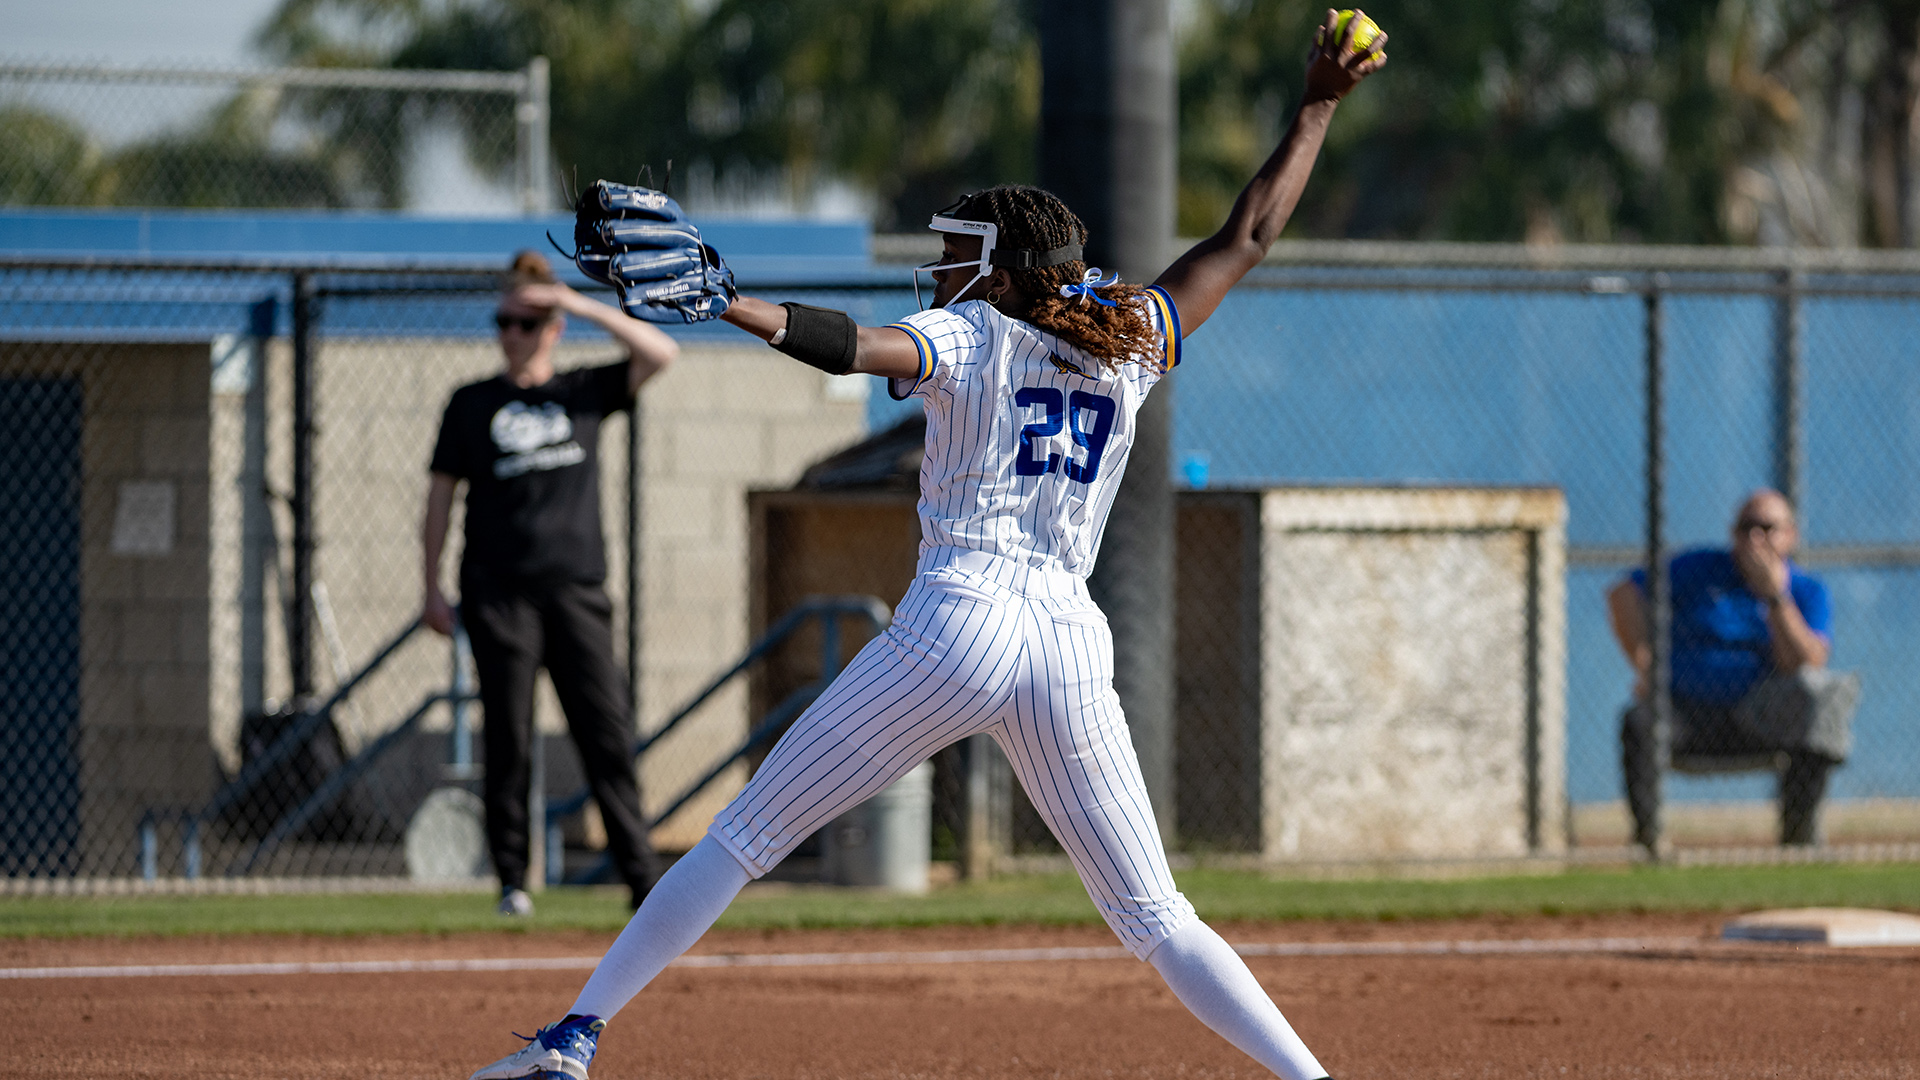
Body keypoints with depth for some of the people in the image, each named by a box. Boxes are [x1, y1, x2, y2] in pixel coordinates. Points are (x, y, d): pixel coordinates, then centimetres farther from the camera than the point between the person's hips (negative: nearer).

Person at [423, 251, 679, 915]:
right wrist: (432, 587, 2)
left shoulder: (585, 393, 11)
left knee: (607, 732, -6)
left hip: (575, 586, 0)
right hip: (498, 589, 0)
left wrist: (580, 305, -5)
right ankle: (512, 879, 3)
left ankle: (642, 879, -6)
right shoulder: (473, 404, 10)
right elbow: (441, 494, 10)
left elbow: (660, 354, 0)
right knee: (509, 736, -3)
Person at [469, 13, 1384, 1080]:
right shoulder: (1128, 345, 15)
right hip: (1072, 644, 4)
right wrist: (1319, 108, 31)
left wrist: (725, 303, -25)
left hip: (956, 624, -4)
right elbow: (1248, 236, 23)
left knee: (742, 839, 2)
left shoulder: (970, 338, 4)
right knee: (1158, 919, 11)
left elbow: (854, 346, -16)